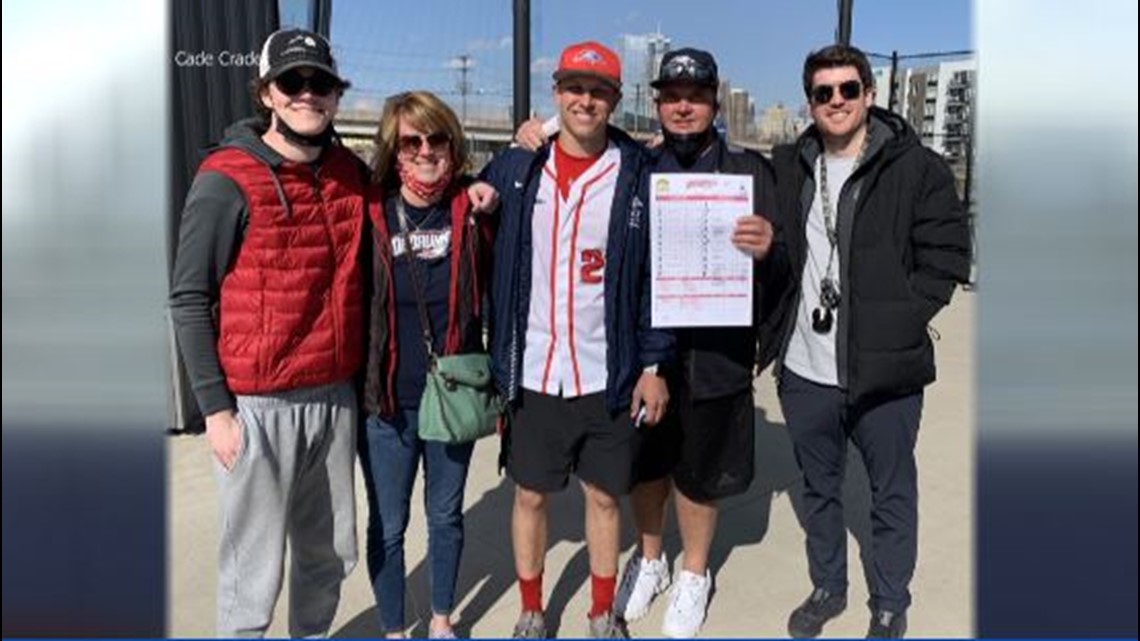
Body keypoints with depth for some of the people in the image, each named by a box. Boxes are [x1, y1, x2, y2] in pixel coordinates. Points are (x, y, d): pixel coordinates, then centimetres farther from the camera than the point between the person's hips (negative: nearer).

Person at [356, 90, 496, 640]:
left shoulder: (473, 210, -3)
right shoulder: (370, 214, -7)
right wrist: (359, 383, -6)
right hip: (386, 402, -1)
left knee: (446, 516, 18)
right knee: (387, 526, 12)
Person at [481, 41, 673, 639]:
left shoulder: (639, 176, -4)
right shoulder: (514, 169, 0)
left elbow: (659, 276, -2)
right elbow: (485, 265, 2)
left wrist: (653, 365, -4)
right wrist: (492, 359, 0)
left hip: (610, 377, -1)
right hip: (533, 376, 1)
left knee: (604, 496, 14)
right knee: (530, 495, 14)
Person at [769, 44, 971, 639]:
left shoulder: (917, 167, -5)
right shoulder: (787, 169, 6)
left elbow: (947, 254, -5)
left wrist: (900, 318, -12)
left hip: (884, 370, -3)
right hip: (804, 370, 4)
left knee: (892, 494, 12)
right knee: (818, 488, 19)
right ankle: (827, 588, 40)